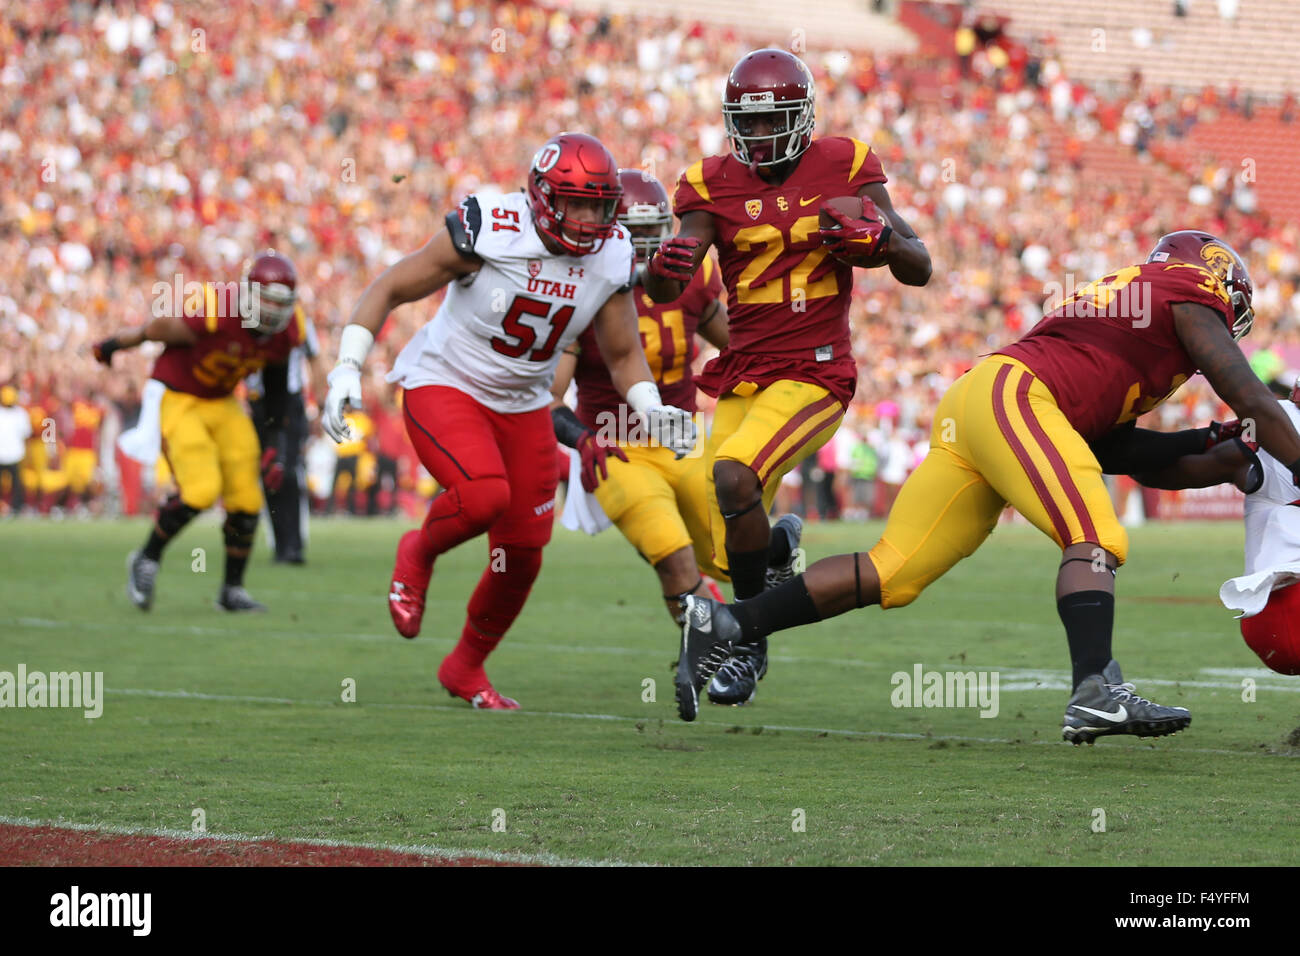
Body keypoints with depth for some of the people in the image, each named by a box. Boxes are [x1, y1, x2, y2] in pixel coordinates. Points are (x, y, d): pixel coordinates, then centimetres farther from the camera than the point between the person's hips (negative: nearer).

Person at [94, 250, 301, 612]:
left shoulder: (285, 334, -9)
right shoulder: (215, 314, -30)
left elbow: (274, 387, 8)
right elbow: (158, 330, -13)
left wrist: (272, 444, 8)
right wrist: (113, 345, 3)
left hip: (222, 404, 7)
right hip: (177, 400, -7)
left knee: (245, 497, 0)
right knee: (200, 490, -21)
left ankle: (232, 589, 18)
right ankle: (147, 560, 3)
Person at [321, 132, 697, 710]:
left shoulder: (611, 259, -9)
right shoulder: (487, 231, -23)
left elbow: (623, 356, 4)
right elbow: (389, 290, -14)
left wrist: (652, 411, -15)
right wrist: (347, 371, -22)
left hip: (523, 404, 5)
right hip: (444, 386, -5)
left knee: (522, 555, 3)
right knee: (483, 496, -32)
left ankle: (466, 667, 28)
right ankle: (419, 553, 3)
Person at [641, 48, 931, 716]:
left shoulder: (845, 169, -1)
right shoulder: (714, 185, 4)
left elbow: (920, 271, 2)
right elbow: (665, 293, -6)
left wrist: (882, 239, -20)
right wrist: (665, 267, -30)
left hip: (813, 373, -4)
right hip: (741, 377, 4)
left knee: (733, 476, -30)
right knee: (729, 553, 2)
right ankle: (780, 546, 41)